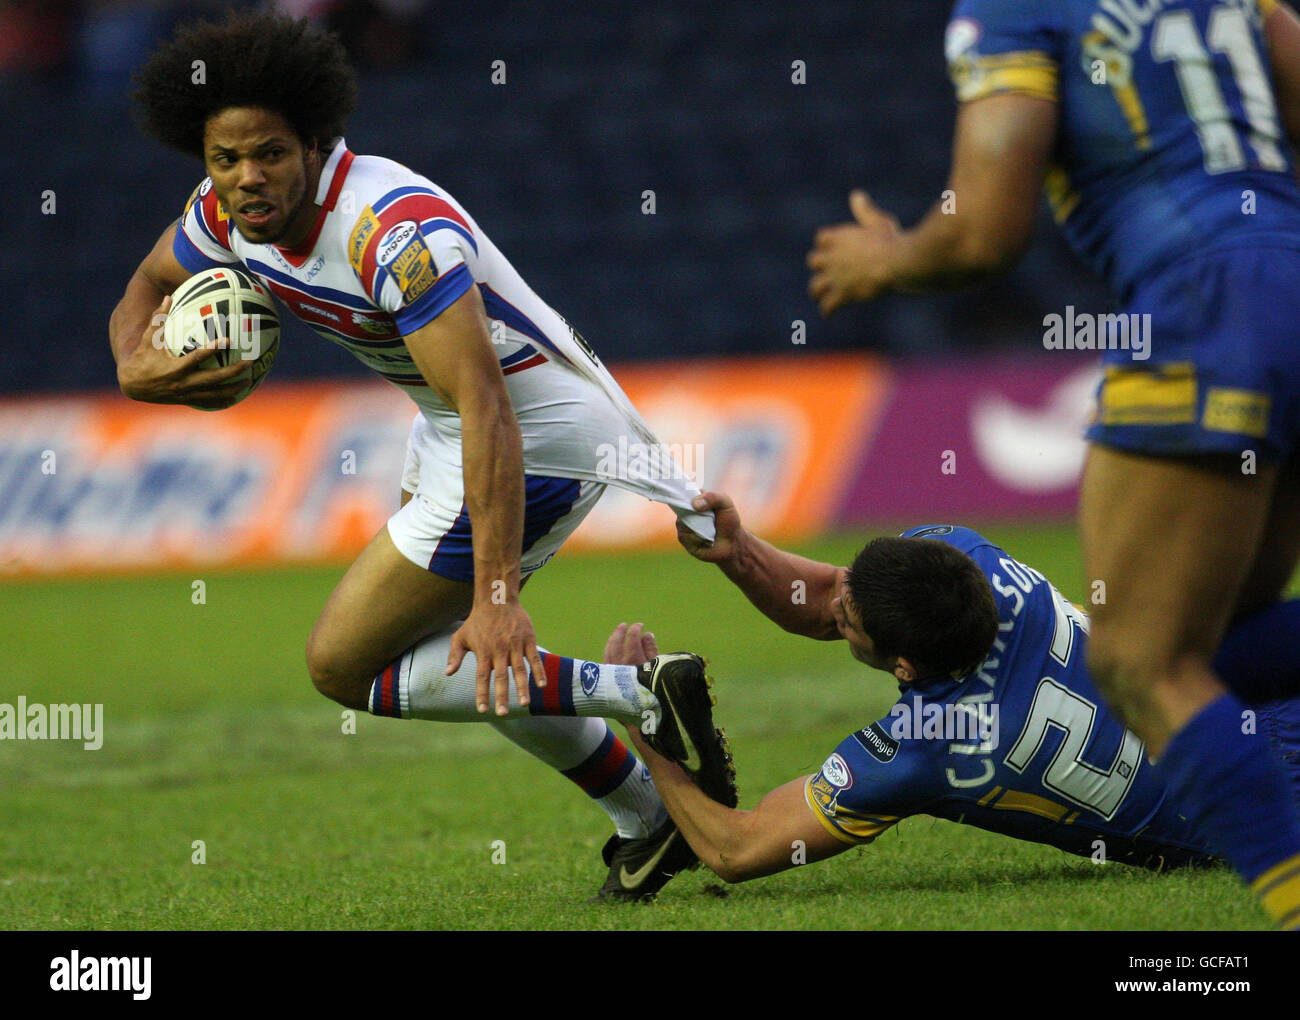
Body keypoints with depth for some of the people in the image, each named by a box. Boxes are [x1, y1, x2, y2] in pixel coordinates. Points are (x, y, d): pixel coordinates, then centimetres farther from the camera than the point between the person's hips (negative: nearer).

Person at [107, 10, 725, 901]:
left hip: (541, 437, -9)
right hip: (447, 425, 9)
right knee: (460, 660, 24)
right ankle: (650, 825, 35)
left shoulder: (399, 231, -32)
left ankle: (639, 697, -11)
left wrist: (498, 597, -42)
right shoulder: (225, 217, -7)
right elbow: (150, 284, 16)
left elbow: (488, 415, -37)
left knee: (343, 666, -6)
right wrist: (137, 367, -8)